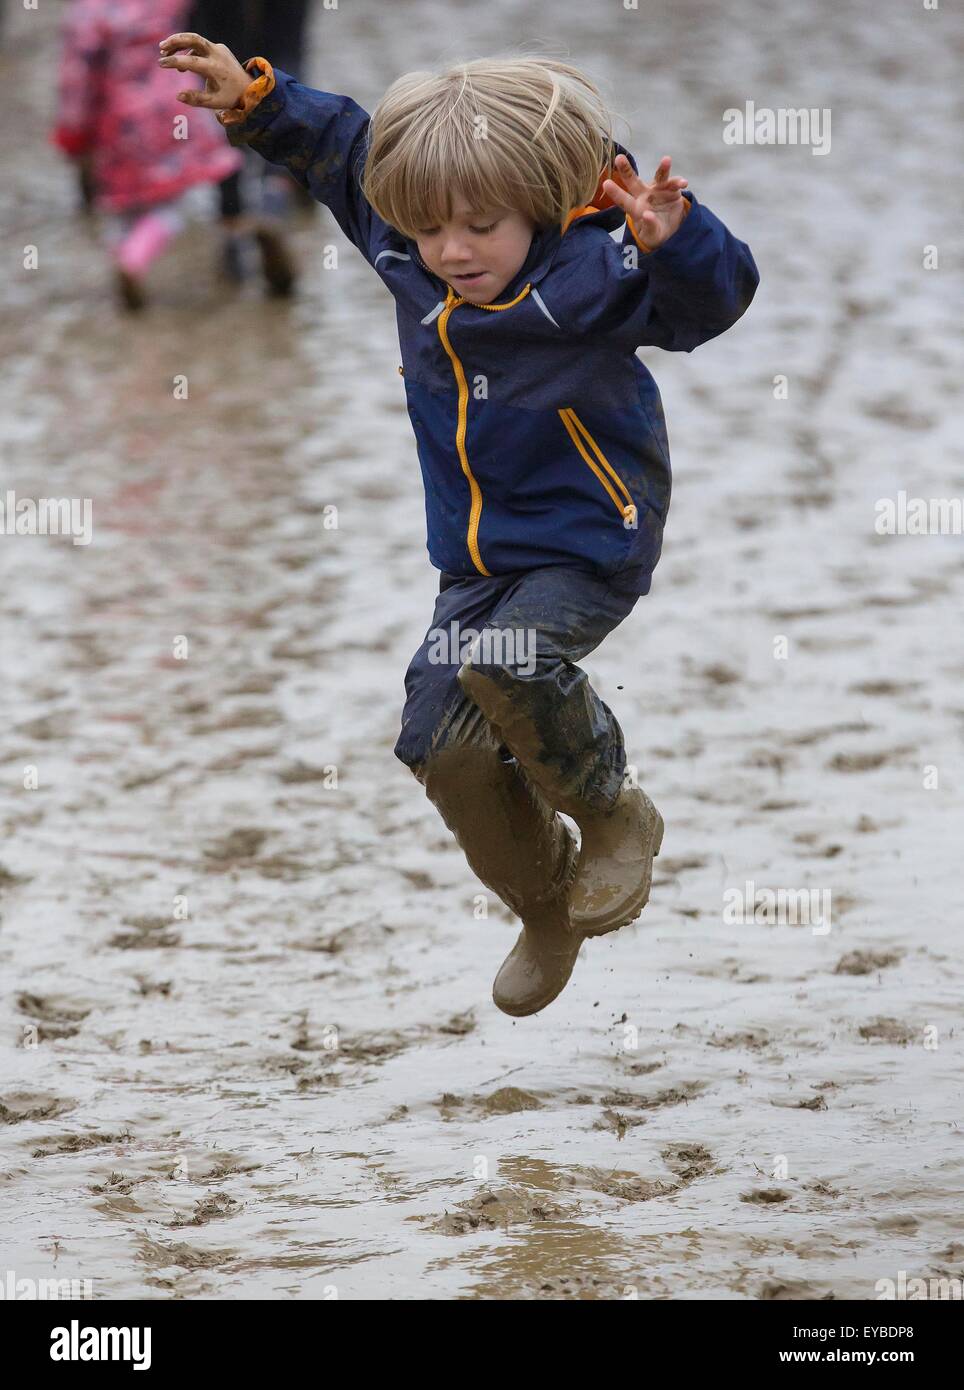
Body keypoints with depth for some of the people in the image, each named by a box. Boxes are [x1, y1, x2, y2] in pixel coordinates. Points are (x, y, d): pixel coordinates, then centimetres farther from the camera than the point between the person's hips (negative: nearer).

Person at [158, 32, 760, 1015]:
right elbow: (340, 144, 12)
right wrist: (254, 98, 1)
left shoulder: (591, 270, -21)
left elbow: (711, 298, -33)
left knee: (508, 662, -33)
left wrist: (673, 241, -52)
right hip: (475, 561, 6)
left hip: (591, 549, -6)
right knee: (446, 748, -3)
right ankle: (548, 910, 24)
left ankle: (616, 814, -4)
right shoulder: (405, 258, -3)